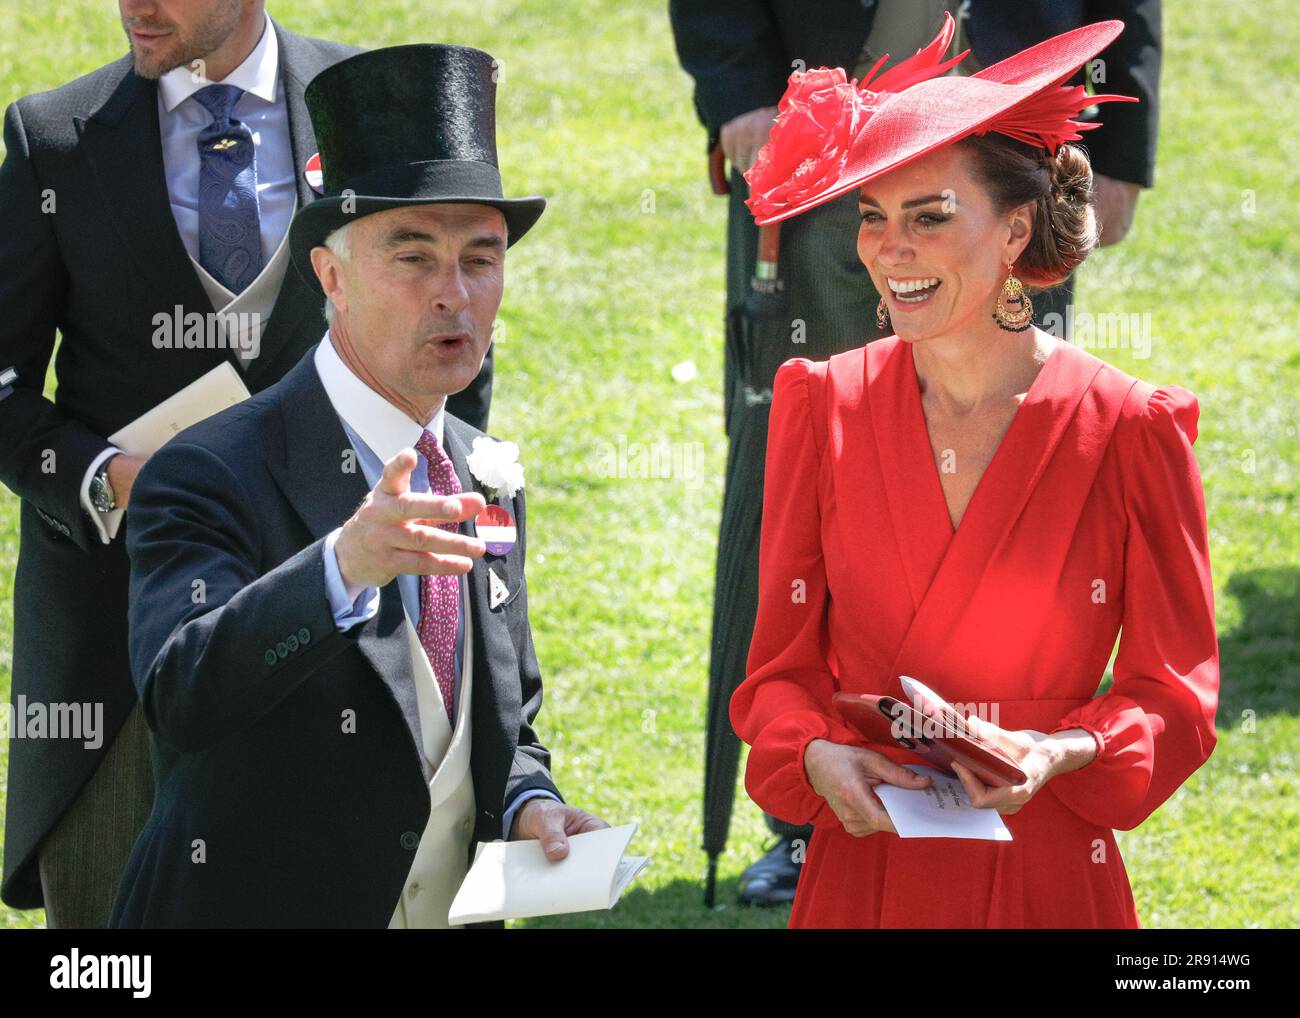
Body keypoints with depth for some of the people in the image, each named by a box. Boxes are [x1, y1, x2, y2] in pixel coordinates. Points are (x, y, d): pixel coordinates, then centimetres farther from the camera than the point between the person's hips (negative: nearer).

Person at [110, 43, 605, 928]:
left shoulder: (488, 478, 7)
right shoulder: (212, 477, -15)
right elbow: (179, 694, -32)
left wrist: (529, 804, -3)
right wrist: (342, 567, -46)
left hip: (459, 913, 6)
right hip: (256, 909, -6)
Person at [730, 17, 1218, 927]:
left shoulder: (1130, 431, -8)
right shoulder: (824, 408, -1)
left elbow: (1175, 693, -2)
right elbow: (782, 665, 4)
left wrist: (1063, 754, -19)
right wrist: (816, 755, -16)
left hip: (1049, 883, -2)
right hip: (859, 876, 2)